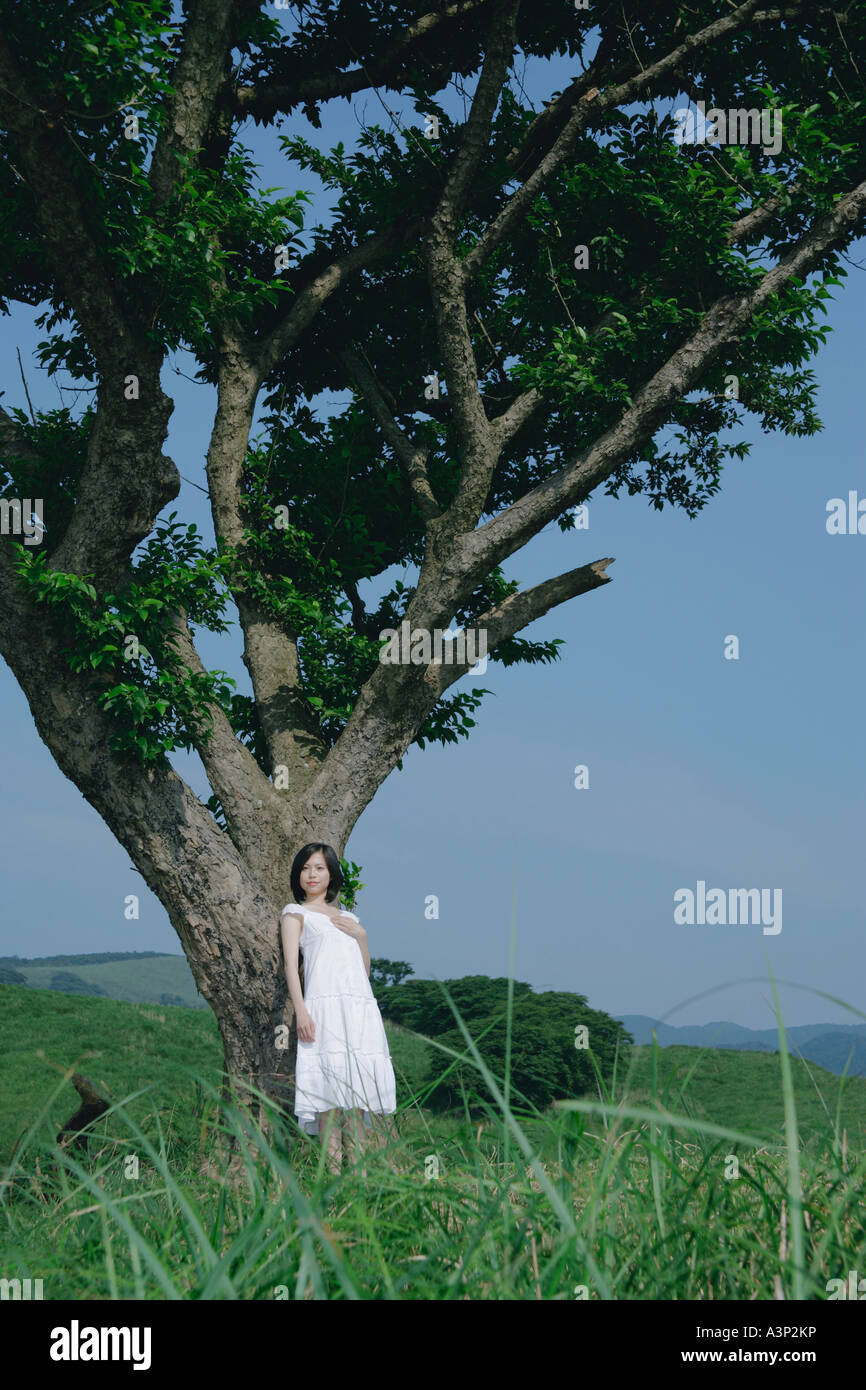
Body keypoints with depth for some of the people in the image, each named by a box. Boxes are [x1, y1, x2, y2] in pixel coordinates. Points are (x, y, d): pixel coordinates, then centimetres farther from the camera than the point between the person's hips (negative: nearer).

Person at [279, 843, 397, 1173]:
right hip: (324, 1005, -5)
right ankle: (333, 1170, -15)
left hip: (361, 1007, 5)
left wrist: (360, 935, 7)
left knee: (359, 1084, -2)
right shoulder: (296, 912, 12)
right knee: (329, 1087, -13)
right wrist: (300, 1010, -13)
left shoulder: (348, 918, 25)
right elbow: (290, 963, 0)